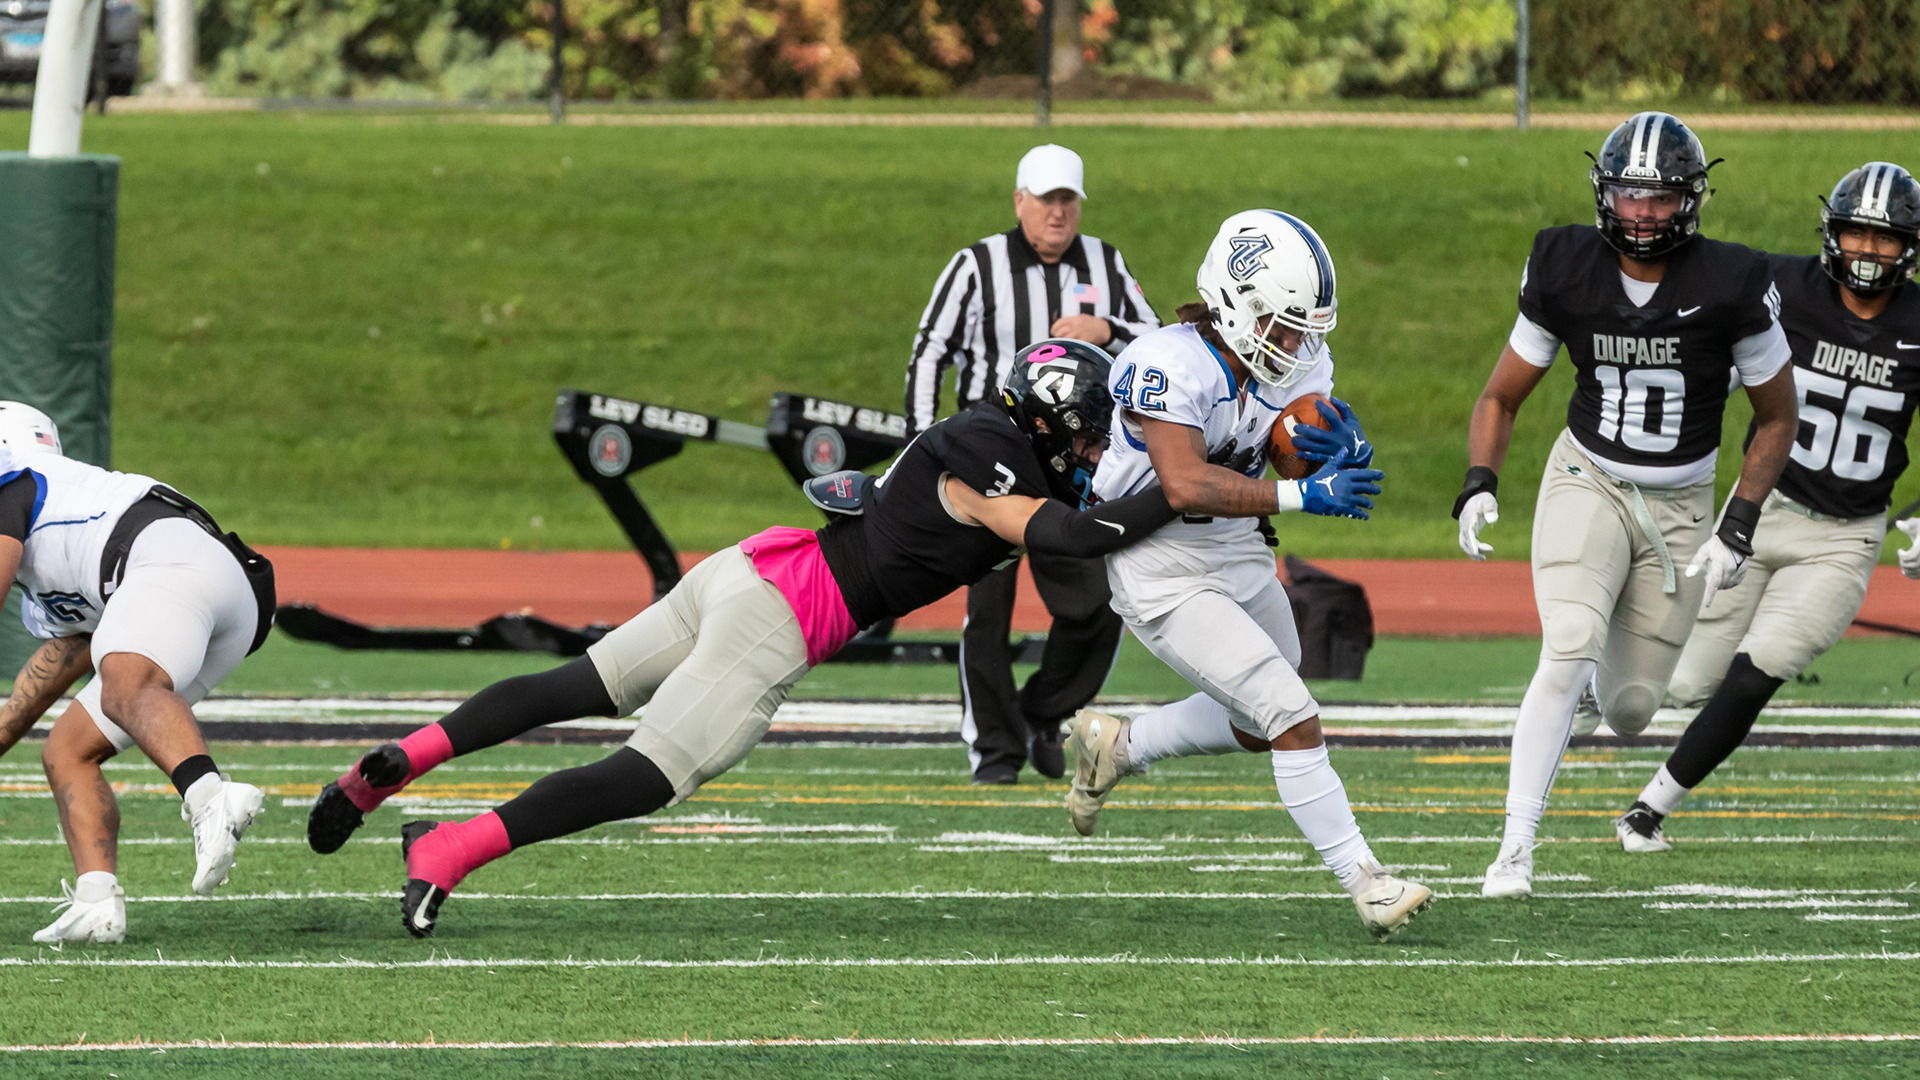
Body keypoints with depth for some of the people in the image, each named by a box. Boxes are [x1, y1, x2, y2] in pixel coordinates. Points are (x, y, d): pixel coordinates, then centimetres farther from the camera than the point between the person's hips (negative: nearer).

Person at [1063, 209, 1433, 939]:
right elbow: (1186, 486, -37)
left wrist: (1348, 450, -25)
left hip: (1237, 552, 9)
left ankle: (1114, 747, 42)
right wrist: (1303, 495, -38)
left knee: (1257, 728, 23)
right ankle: (1365, 885, -7)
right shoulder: (1172, 366, -27)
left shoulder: (1299, 365, -3)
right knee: (1294, 720, -14)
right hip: (1163, 571, -9)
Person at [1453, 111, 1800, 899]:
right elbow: (1500, 398, 1)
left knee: (1630, 707, 3)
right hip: (1588, 483, -1)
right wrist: (1479, 484, -16)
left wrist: (1738, 529, -10)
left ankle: (1610, 656, 43)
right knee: (1566, 656, -24)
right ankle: (1516, 848, -19)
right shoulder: (1567, 272, -11)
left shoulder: (1731, 287, -16)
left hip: (1681, 506, 1)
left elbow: (1776, 418, -2)